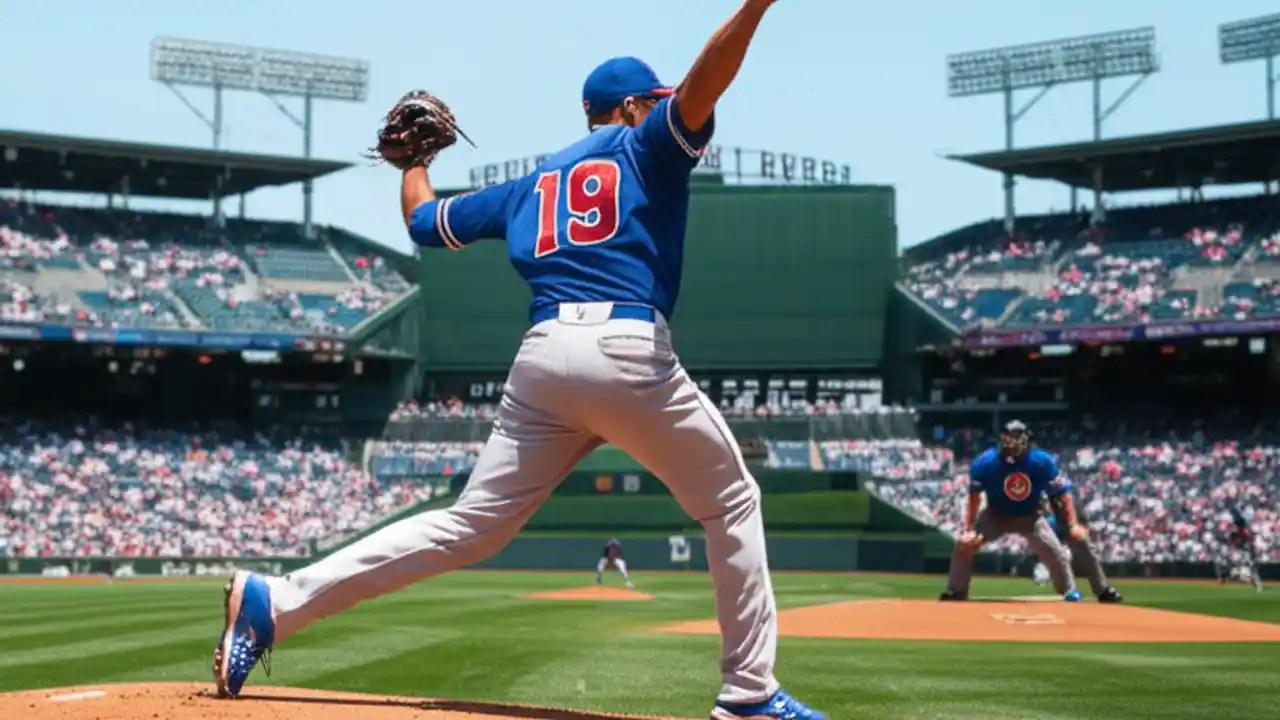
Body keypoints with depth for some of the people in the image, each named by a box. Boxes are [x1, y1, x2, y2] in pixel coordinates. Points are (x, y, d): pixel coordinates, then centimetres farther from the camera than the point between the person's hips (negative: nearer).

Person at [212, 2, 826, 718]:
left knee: (470, 526, 7)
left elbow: (423, 221, 32)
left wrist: (415, 161, 52)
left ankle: (275, 601, -3)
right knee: (733, 504, 11)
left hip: (540, 359, 6)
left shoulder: (533, 184, 27)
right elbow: (700, 91, -10)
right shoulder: (647, 145, 12)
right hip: (629, 351, -6)